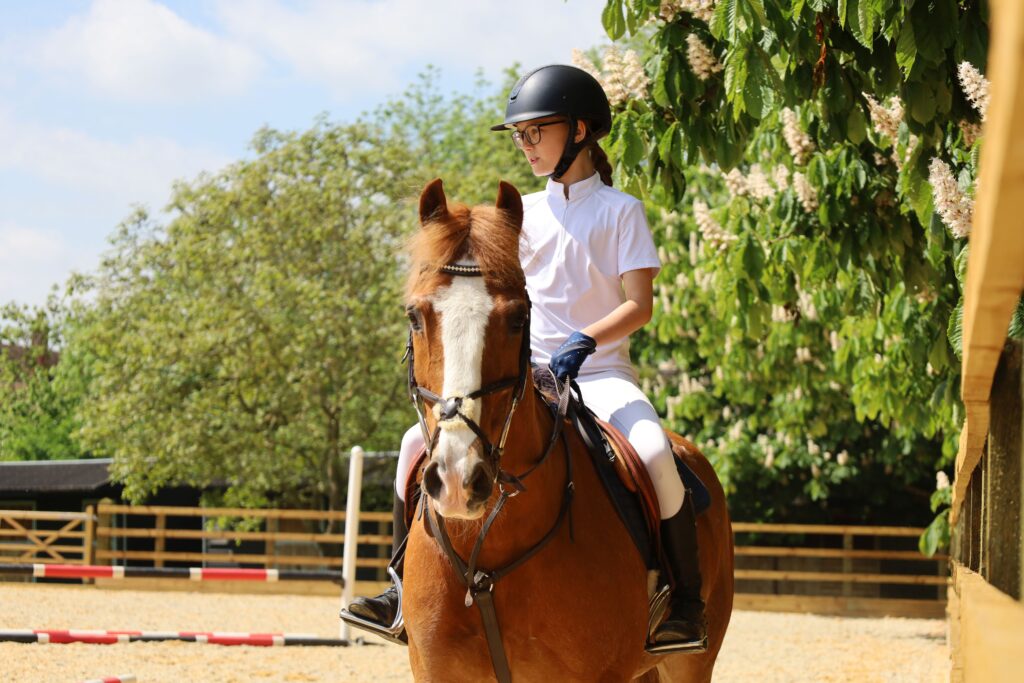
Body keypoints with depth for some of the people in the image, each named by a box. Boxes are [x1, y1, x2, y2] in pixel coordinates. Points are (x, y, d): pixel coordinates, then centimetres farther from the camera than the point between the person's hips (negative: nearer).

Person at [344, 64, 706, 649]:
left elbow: (639, 305, -9)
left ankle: (688, 603, -21)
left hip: (600, 372, -5)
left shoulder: (620, 211, -1)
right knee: (419, 442, -12)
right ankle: (404, 587, -2)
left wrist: (586, 339, -25)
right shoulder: (524, 213, 13)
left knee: (654, 453, -35)